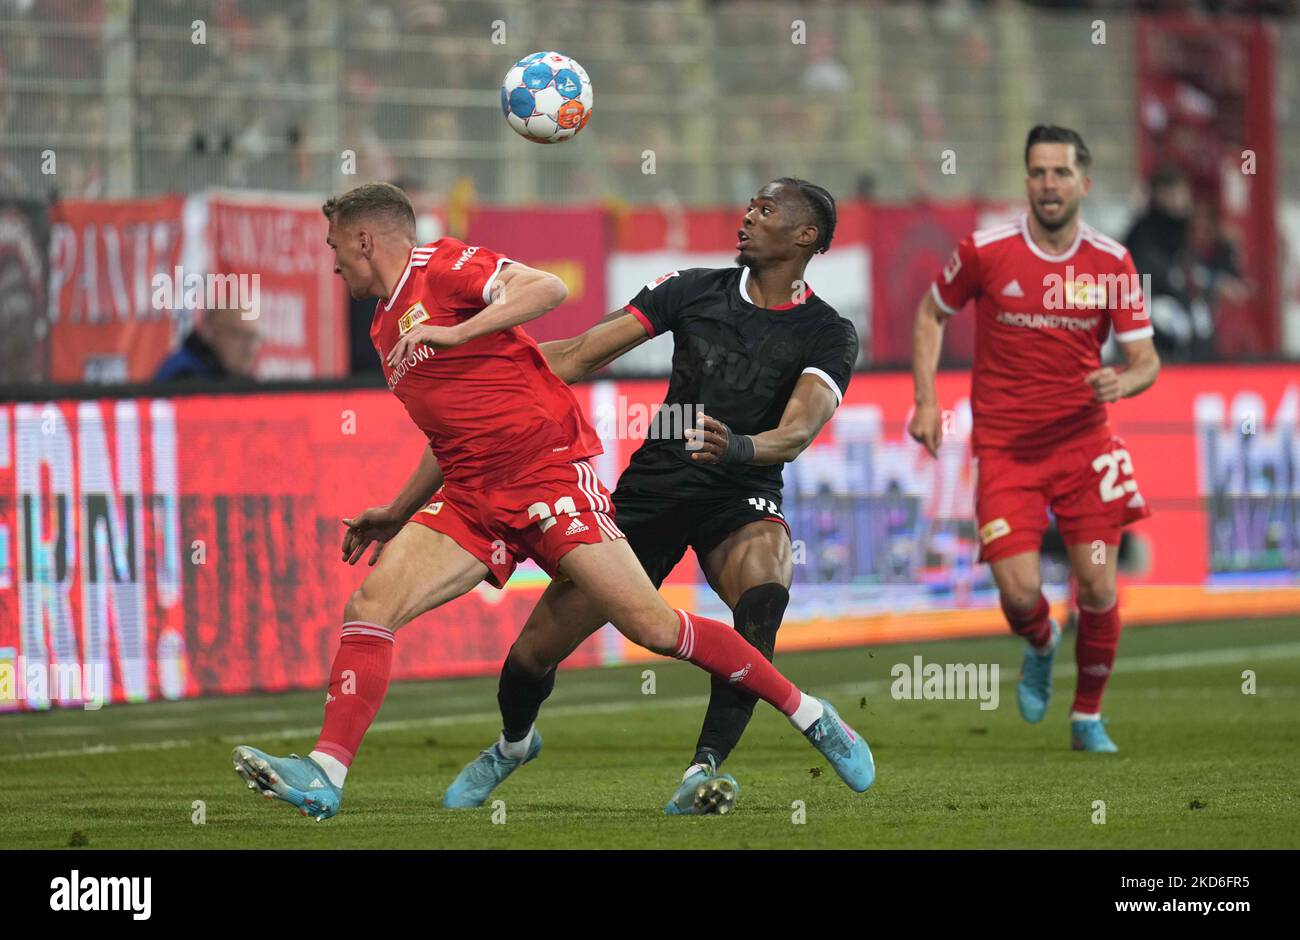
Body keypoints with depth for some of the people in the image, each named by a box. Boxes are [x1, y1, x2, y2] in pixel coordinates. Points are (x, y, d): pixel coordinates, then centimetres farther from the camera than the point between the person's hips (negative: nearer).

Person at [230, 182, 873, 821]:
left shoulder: (442, 266, -2)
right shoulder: (387, 331, 23)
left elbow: (548, 288, -19)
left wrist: (454, 333, -23)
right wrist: (394, 517, 28)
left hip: (547, 471, -8)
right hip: (472, 498, 8)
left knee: (652, 626, -12)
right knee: (369, 607, -12)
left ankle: (809, 715, 0)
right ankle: (324, 776, -18)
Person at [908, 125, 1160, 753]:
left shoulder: (1111, 263, -2)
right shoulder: (984, 252, -6)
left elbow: (1146, 359, 2)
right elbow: (931, 313, 11)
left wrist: (1123, 382, -21)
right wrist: (926, 401, 2)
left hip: (1082, 441, 1)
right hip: (1004, 446, -1)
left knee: (1098, 588, -6)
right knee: (1019, 594, -12)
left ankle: (1088, 718, 17)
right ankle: (1041, 647, 27)